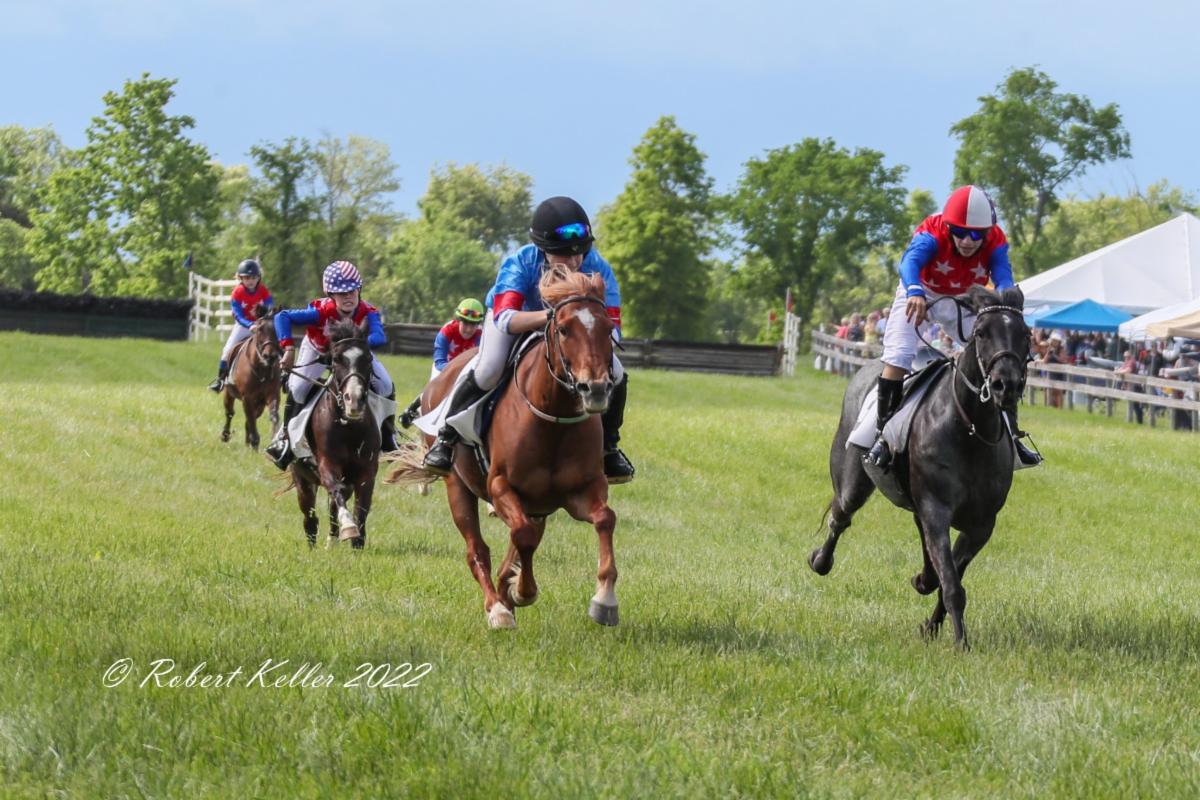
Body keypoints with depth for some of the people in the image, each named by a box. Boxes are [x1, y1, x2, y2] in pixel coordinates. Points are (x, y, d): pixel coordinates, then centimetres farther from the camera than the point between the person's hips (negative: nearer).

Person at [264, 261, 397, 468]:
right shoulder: (321, 312, -40)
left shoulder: (368, 313, -36)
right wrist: (288, 348, -55)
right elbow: (283, 317, -43)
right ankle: (285, 437, 3)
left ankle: (387, 435, 13)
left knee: (385, 386, -9)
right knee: (297, 388, -18)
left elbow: (379, 337, -54)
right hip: (318, 348, -2)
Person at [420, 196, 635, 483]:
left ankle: (607, 446, 13)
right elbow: (504, 318, -50)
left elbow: (612, 329, -31)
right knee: (489, 371, -30)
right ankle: (447, 436, -6)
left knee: (615, 375, -14)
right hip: (517, 316, -3)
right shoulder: (520, 263, -39)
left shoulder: (598, 269, -32)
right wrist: (548, 315, -68)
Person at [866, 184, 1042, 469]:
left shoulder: (995, 244, -25)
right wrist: (914, 292, -75)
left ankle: (1010, 434, 6)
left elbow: (1003, 277, -39)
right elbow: (910, 261, -52)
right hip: (921, 293, -3)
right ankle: (883, 433, -11)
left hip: (963, 301, 3)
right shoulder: (932, 235, -34)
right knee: (898, 357, -20)